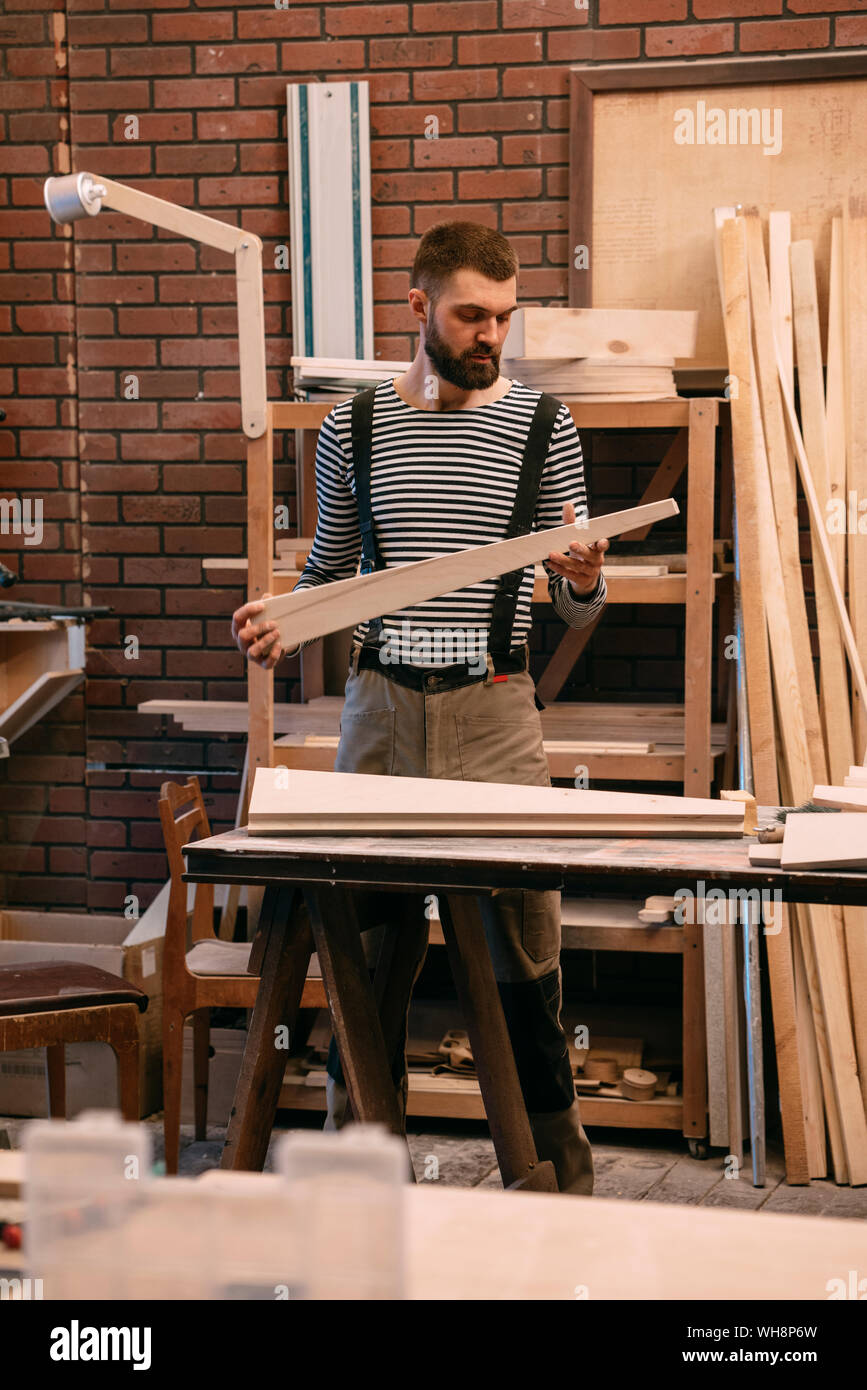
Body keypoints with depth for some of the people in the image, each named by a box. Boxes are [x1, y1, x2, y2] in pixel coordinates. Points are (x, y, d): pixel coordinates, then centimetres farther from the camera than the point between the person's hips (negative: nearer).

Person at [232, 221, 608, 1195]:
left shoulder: (543, 428, 4)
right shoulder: (352, 429, 8)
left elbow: (575, 608, 8)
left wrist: (584, 582, -15)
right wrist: (278, 627, -1)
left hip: (496, 710, -1)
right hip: (380, 705, 1)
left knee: (523, 948, -1)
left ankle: (558, 1176, 12)